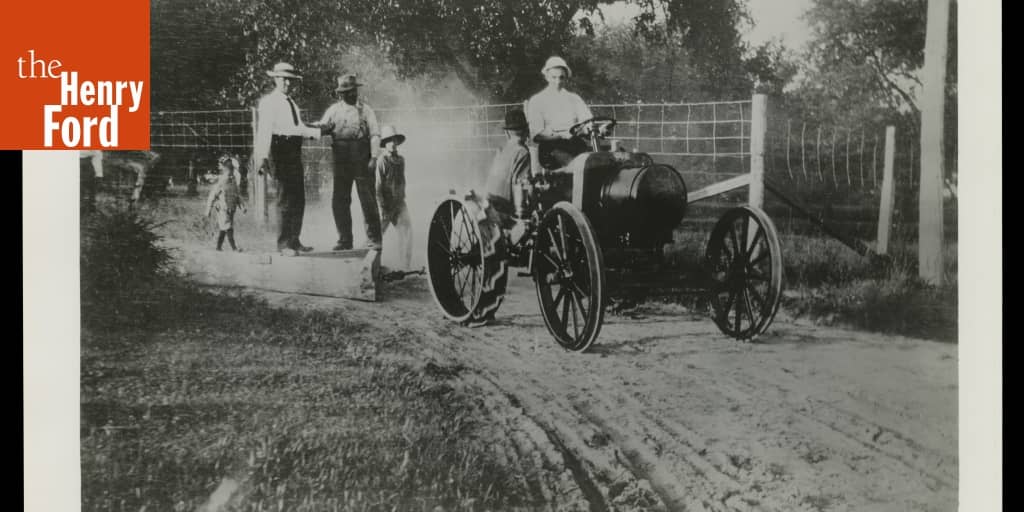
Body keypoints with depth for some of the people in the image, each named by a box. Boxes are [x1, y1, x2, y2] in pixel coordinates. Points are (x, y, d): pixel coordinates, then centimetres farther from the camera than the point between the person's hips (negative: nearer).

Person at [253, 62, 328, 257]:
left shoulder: (292, 103, 21)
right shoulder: (269, 101, -4)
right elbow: (264, 129, -14)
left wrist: (320, 130, 17)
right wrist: (263, 156, -23)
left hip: (295, 152, 9)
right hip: (280, 149, -9)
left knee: (299, 199, 11)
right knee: (285, 199, -8)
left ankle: (294, 241, 20)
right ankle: (283, 244, -2)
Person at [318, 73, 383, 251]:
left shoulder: (365, 110, 6)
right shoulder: (334, 110, 12)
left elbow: (375, 135, 1)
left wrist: (374, 157, -10)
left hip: (362, 161, -2)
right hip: (341, 161, 3)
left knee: (368, 200, -3)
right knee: (340, 201, 3)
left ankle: (373, 239, 5)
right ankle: (345, 240, 10)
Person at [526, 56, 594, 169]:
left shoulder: (574, 99, 23)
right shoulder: (537, 101, 10)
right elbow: (536, 135, -2)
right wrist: (561, 135, -17)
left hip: (575, 144, 4)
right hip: (551, 148, -4)